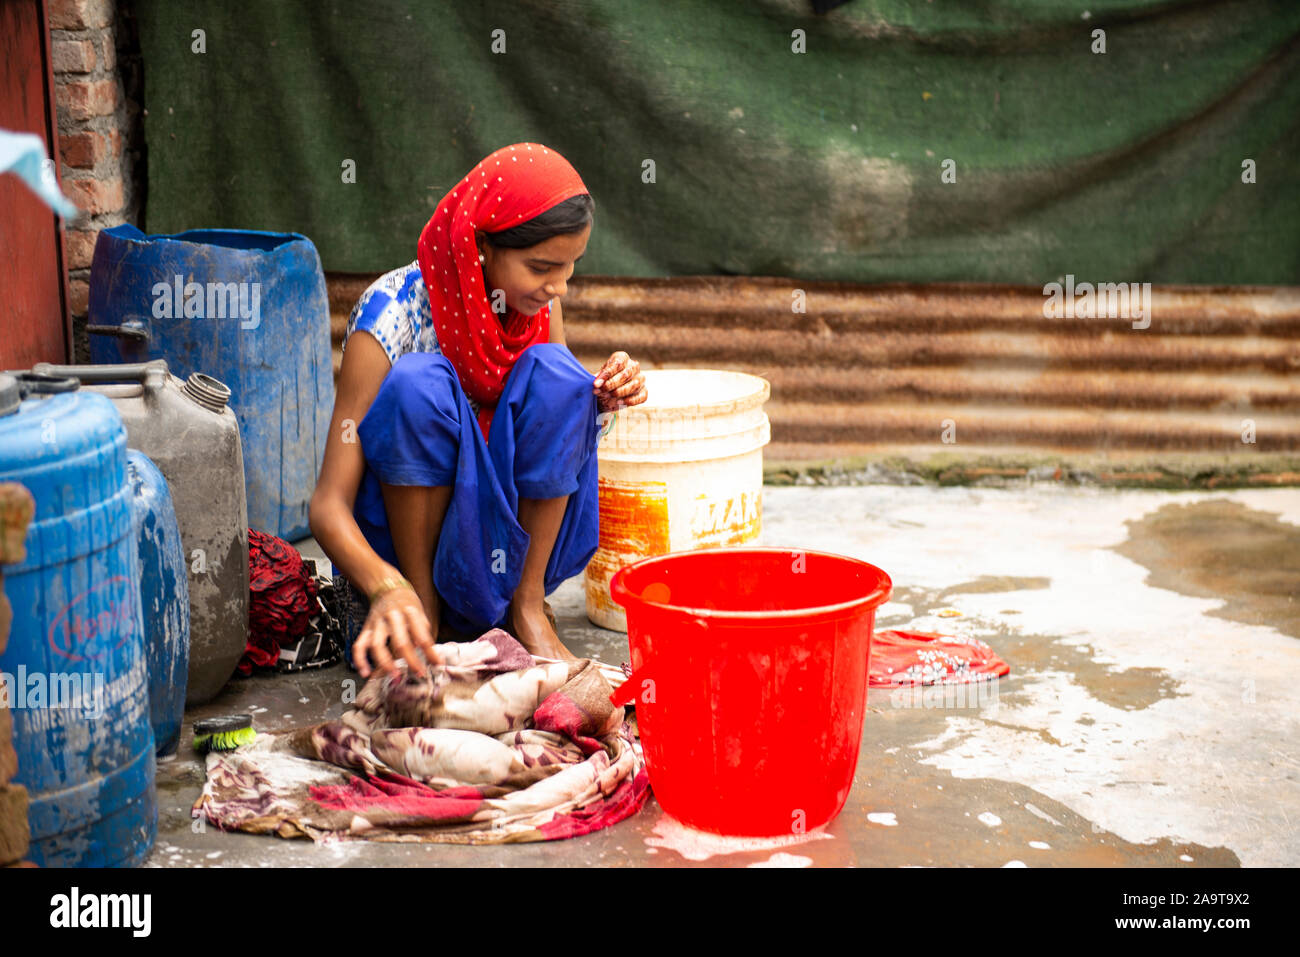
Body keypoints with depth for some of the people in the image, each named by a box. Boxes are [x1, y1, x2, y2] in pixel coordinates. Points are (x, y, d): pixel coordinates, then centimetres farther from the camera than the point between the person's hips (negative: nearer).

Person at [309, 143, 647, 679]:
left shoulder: (536, 300, -6)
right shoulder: (392, 314, -22)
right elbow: (329, 505, -25)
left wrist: (600, 399, -17)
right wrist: (387, 589, -44)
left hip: (509, 548, 4)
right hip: (395, 549, -4)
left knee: (553, 372, -21)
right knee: (420, 381, -30)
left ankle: (528, 606, -12)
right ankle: (421, 609, -19)